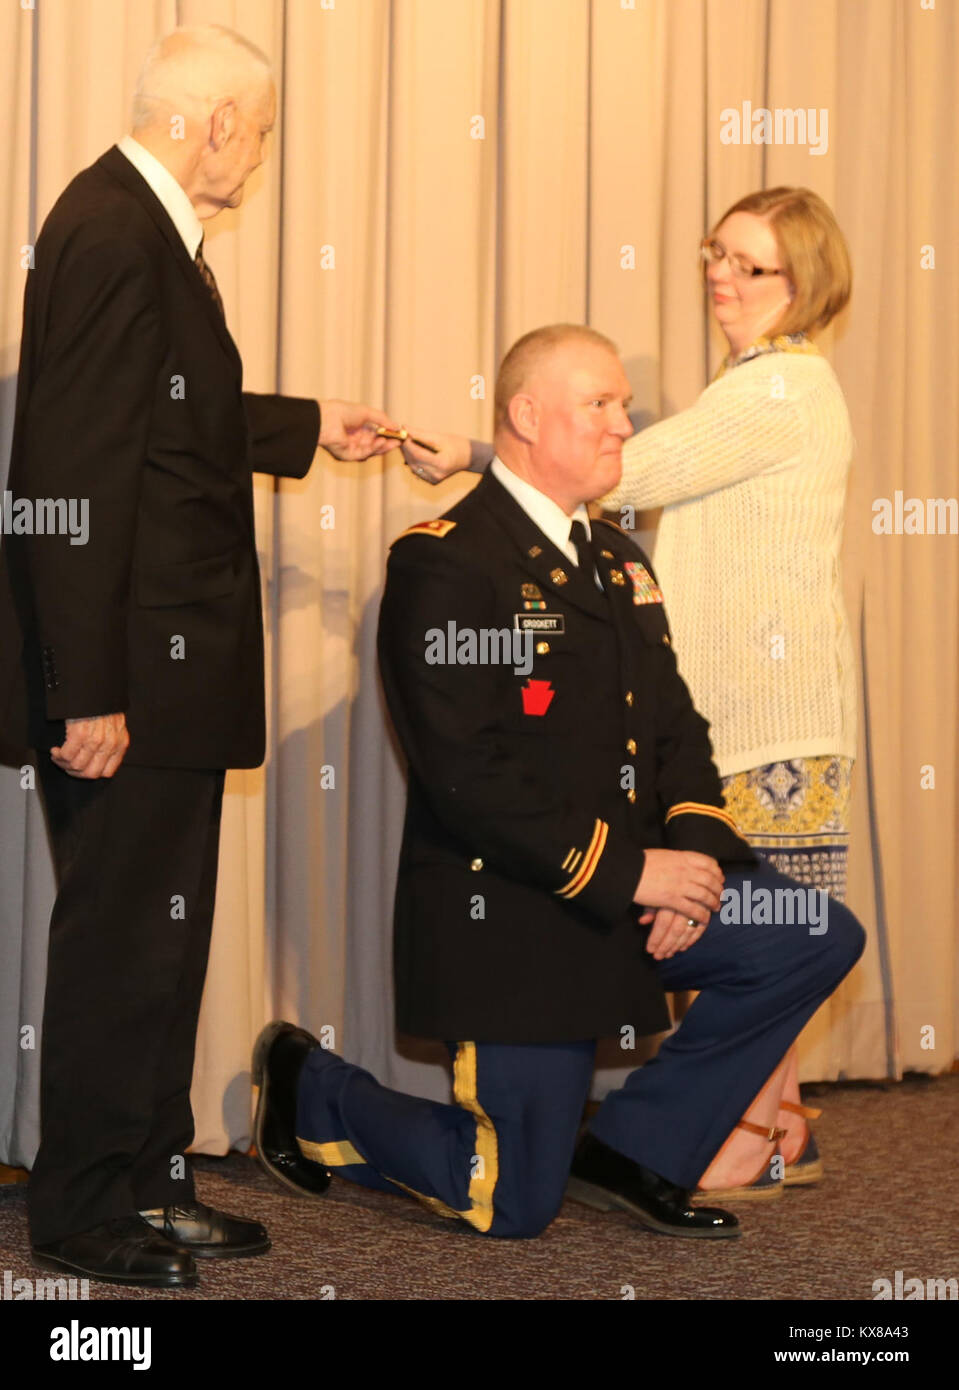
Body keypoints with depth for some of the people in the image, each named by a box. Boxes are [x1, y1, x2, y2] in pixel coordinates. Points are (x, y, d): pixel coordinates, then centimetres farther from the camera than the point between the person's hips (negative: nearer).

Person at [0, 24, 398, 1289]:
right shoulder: (111, 237, -18)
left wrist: (307, 425, 35)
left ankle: (147, 1180, 28)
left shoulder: (147, 229, 13)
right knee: (120, 936, -1)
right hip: (127, 667, -11)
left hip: (169, 663, 11)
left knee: (159, 933, 17)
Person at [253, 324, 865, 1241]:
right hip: (507, 916, -8)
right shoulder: (443, 562, -15)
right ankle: (312, 1092, 25)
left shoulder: (617, 562, 14)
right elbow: (468, 774, -23)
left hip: (631, 884, 8)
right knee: (515, 1206, -1)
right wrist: (625, 872, -23)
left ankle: (633, 1149, 6)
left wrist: (696, 845, -8)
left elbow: (676, 726, 12)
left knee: (820, 940, -7)